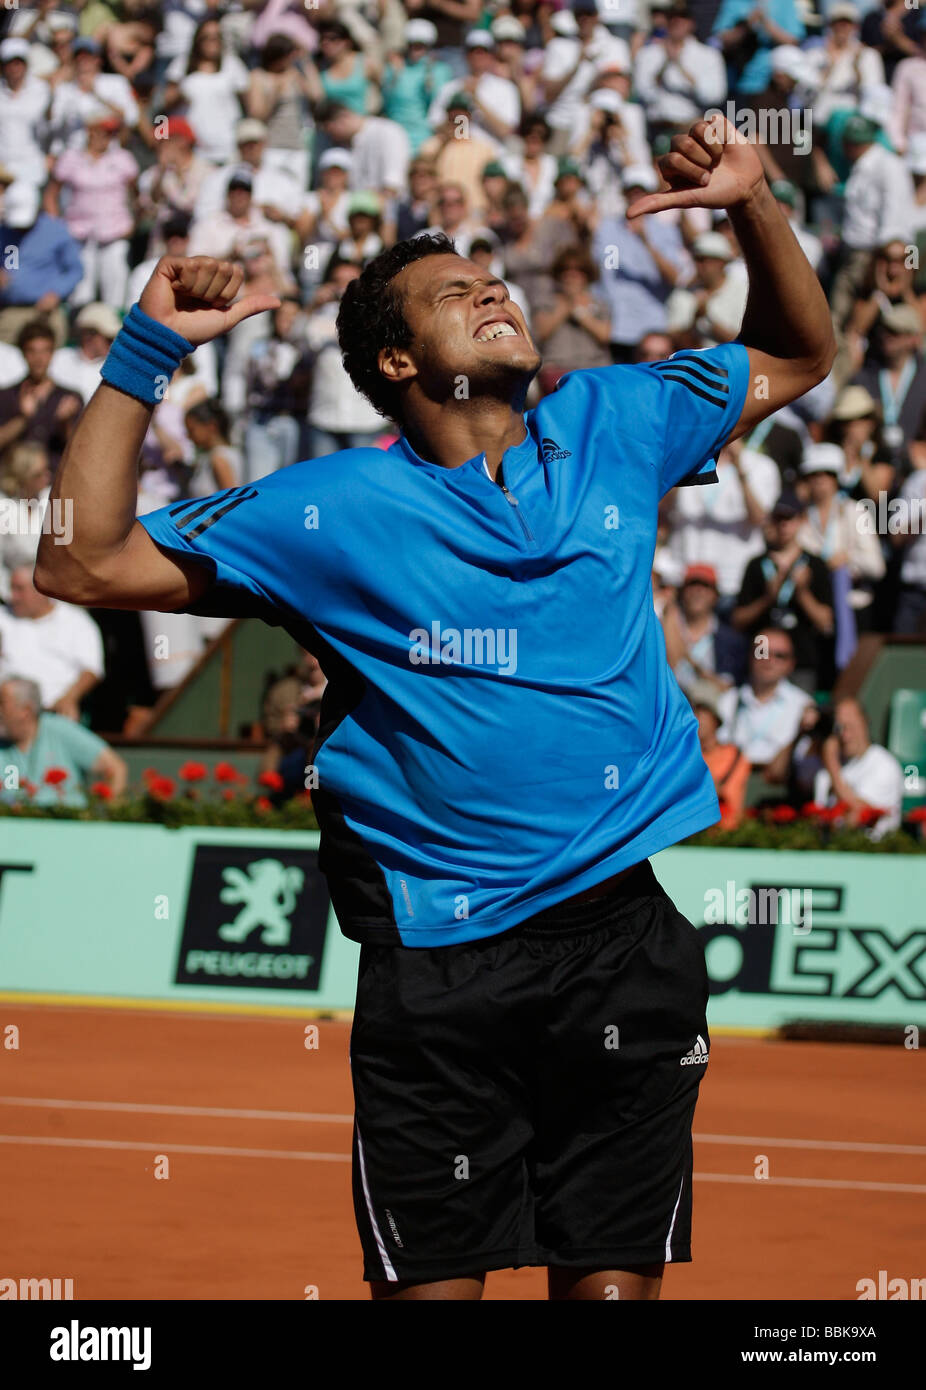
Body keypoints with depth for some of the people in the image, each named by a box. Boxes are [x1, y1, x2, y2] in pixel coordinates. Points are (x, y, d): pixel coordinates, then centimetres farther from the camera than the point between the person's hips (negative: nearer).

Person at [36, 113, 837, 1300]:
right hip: (436, 966, -2)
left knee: (615, 1275, 4)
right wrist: (145, 351, -5)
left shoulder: (611, 426, 10)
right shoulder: (335, 509, 1)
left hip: (620, 930, 2)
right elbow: (85, 562, -1)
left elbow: (796, 358, 24)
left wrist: (753, 208, 7)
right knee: (431, 1282, -1)